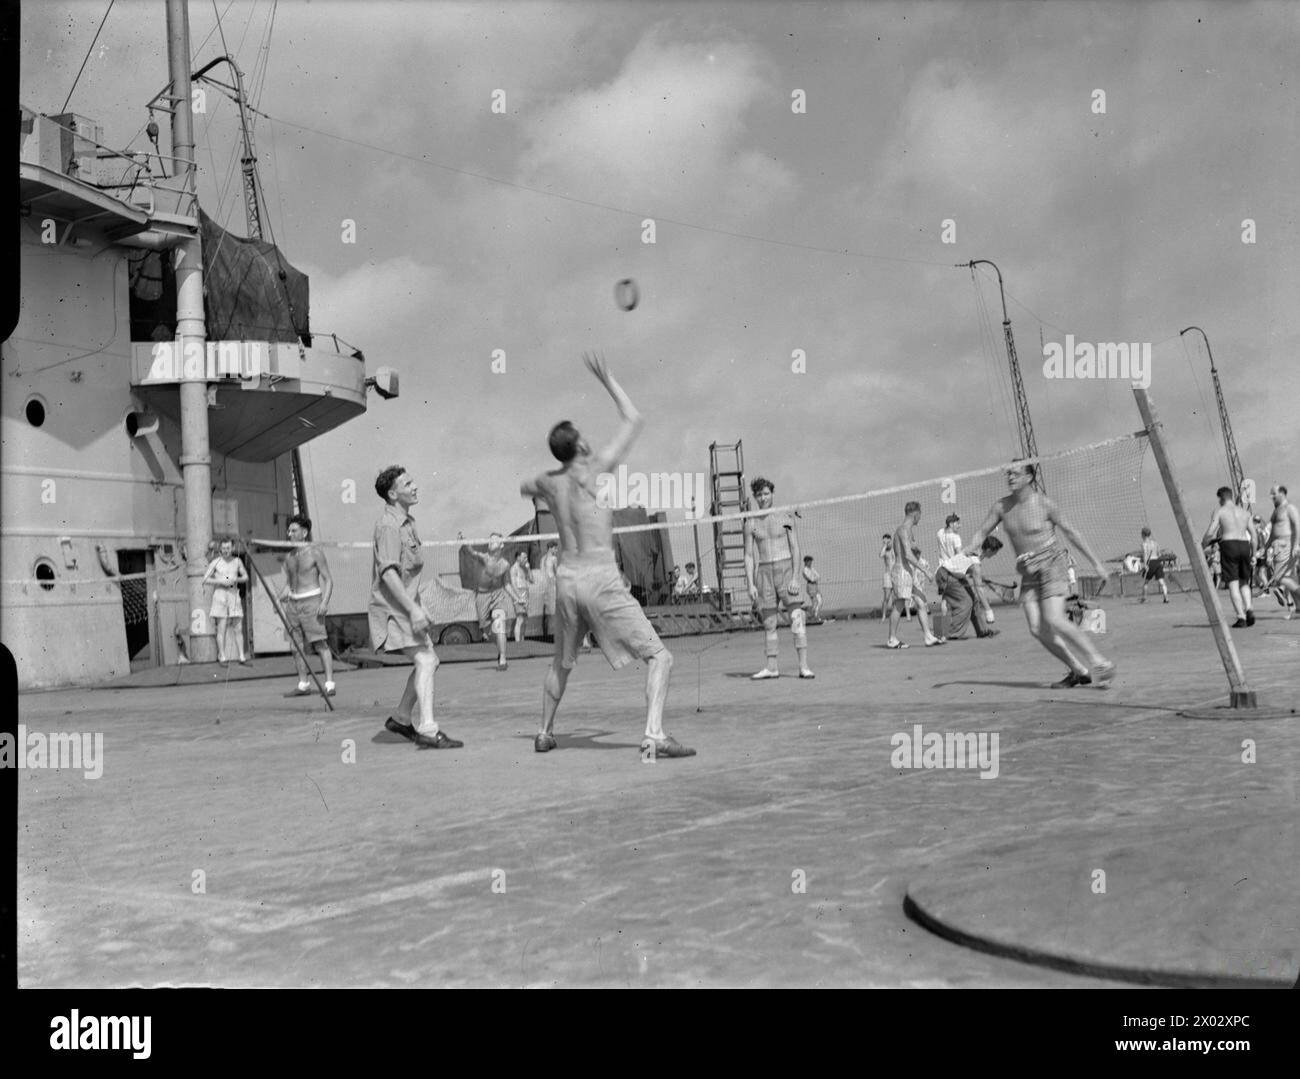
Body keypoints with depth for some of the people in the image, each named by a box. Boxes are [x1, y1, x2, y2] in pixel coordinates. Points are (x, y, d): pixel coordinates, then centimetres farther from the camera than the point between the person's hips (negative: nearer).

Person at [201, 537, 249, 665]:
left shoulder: (237, 561, 8)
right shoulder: (215, 562, -1)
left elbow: (246, 577, 13)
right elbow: (205, 579, -3)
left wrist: (236, 579, -7)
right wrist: (220, 581, -15)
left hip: (234, 595, 3)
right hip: (220, 595, -3)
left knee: (238, 628, 1)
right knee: (221, 628, -6)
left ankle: (242, 657, 3)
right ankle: (222, 658, -3)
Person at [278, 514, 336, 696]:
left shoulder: (315, 552, -4)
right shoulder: (289, 556, 14)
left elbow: (328, 580, -6)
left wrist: (325, 602, -18)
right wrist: (280, 599, 3)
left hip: (311, 601, -6)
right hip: (293, 603, 6)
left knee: (320, 643, -10)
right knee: (297, 646, 6)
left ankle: (329, 684, -11)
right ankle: (303, 684, 14)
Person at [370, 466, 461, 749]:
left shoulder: (406, 522, 16)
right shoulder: (388, 525, -16)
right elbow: (388, 573, -25)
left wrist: (419, 608, 24)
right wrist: (413, 609, -29)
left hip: (406, 605, 10)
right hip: (393, 608, -10)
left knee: (428, 661, 13)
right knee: (425, 661, -17)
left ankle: (401, 719, 24)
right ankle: (428, 731, -21)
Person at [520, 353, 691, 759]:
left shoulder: (549, 482, 7)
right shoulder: (595, 471, -9)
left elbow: (524, 488, 33)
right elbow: (634, 420, -2)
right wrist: (607, 380, 4)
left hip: (566, 578, 7)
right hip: (601, 580, -6)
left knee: (562, 662, 27)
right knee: (659, 657, -5)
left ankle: (544, 734, 36)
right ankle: (654, 737, -19)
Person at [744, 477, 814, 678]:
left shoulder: (785, 516, 2)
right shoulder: (751, 523, 7)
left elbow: (795, 549, 0)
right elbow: (749, 556, 7)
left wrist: (795, 577, -9)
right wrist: (751, 584, 0)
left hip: (786, 569, -2)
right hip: (764, 572, 2)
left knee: (797, 618, -10)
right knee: (769, 623, 5)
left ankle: (803, 666, -11)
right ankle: (771, 668, 13)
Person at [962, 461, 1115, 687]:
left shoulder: (1044, 503, -9)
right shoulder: (1002, 505, 4)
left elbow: (1071, 532, -3)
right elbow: (983, 531, 6)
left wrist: (1096, 563, -1)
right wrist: (970, 549, -17)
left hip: (1051, 564, -5)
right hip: (1029, 573, 5)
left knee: (1054, 620, -21)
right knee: (1037, 629, -5)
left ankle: (1101, 663, -11)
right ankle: (1079, 671, 10)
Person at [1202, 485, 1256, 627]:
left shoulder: (1219, 511, 2)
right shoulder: (1244, 512, 17)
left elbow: (1210, 533, -6)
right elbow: (1253, 534, 14)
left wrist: (1201, 547, 7)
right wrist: (1253, 555, 19)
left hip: (1229, 546, -5)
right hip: (1244, 546, 5)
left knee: (1233, 584, -3)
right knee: (1244, 582, 16)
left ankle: (1241, 617, -11)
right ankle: (1249, 608, -8)